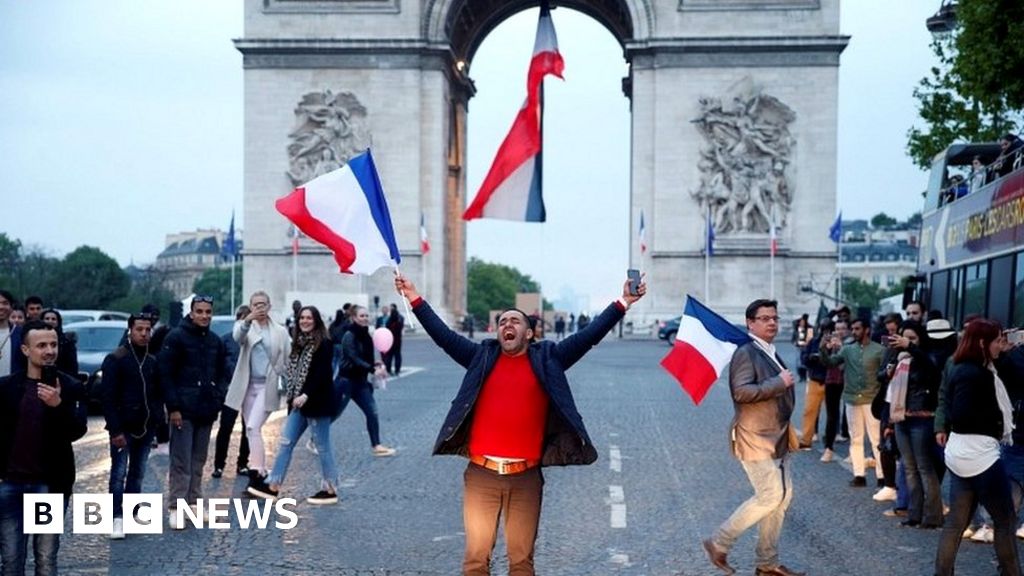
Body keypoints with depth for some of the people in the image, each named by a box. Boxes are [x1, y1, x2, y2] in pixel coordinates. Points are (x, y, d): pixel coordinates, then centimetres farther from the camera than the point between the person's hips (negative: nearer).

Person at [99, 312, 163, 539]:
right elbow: (107, 397, -10)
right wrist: (115, 430, -16)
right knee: (119, 473, -7)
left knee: (138, 474, 9)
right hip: (124, 428, -5)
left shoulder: (153, 362, 11)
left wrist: (159, 423, 8)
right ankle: (117, 519, -4)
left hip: (146, 427, 5)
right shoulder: (115, 359, -6)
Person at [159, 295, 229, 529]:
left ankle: (194, 501, 20)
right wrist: (173, 407, -15)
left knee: (198, 461, 12)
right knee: (181, 462, -6)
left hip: (207, 411, 6)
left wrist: (218, 399, 4)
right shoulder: (176, 338, -7)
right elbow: (166, 374, -10)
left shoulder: (215, 341, 13)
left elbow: (221, 374, 19)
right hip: (183, 411, -6)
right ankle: (175, 507, -2)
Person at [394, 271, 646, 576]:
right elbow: (443, 335, 7)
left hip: (526, 477, 0)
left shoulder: (546, 359, 7)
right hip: (481, 474, 1)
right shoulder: (482, 356, 10)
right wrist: (415, 299, 2)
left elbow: (588, 336, 2)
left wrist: (622, 304, -4)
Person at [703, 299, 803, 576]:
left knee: (783, 496, 9)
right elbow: (742, 391, -28)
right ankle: (719, 543, 2)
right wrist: (779, 383, -25)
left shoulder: (770, 354, 16)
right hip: (755, 439, -10)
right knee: (769, 497, -11)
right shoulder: (746, 353, -14)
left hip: (776, 438, 10)